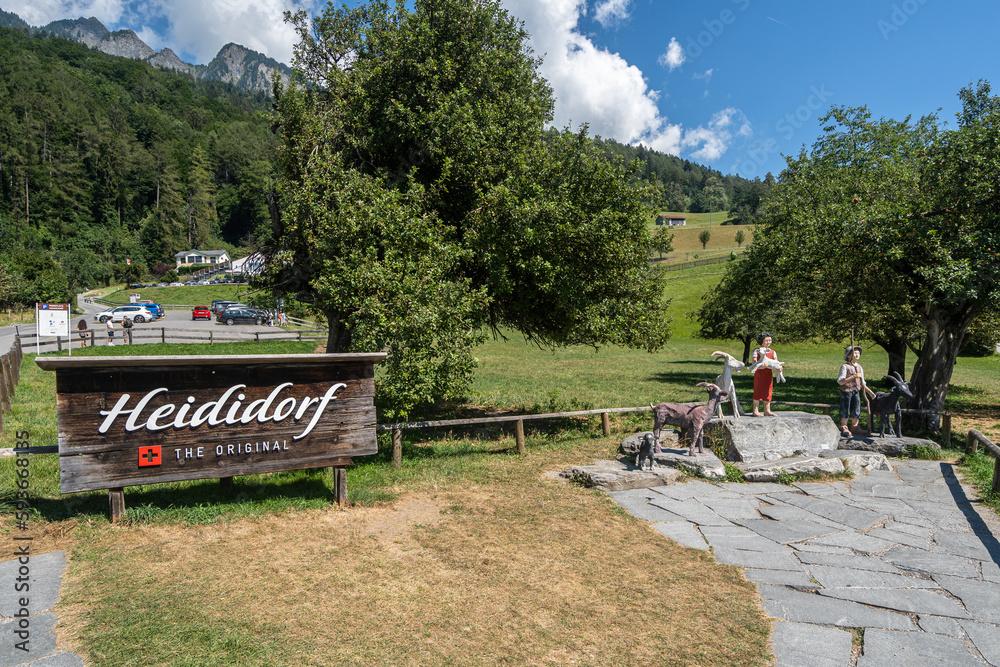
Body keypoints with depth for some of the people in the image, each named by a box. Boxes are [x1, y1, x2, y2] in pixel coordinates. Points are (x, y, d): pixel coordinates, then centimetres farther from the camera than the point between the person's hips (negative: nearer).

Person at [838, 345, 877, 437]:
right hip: (846, 391, -6)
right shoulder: (845, 367, -10)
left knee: (856, 410, 10)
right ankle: (844, 428, 5)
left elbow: (862, 383, 18)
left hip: (856, 392, 6)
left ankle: (854, 427, 24)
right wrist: (853, 376, -23)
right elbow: (840, 381, -19)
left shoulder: (859, 367, 11)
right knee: (845, 410, -2)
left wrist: (870, 392, 12)